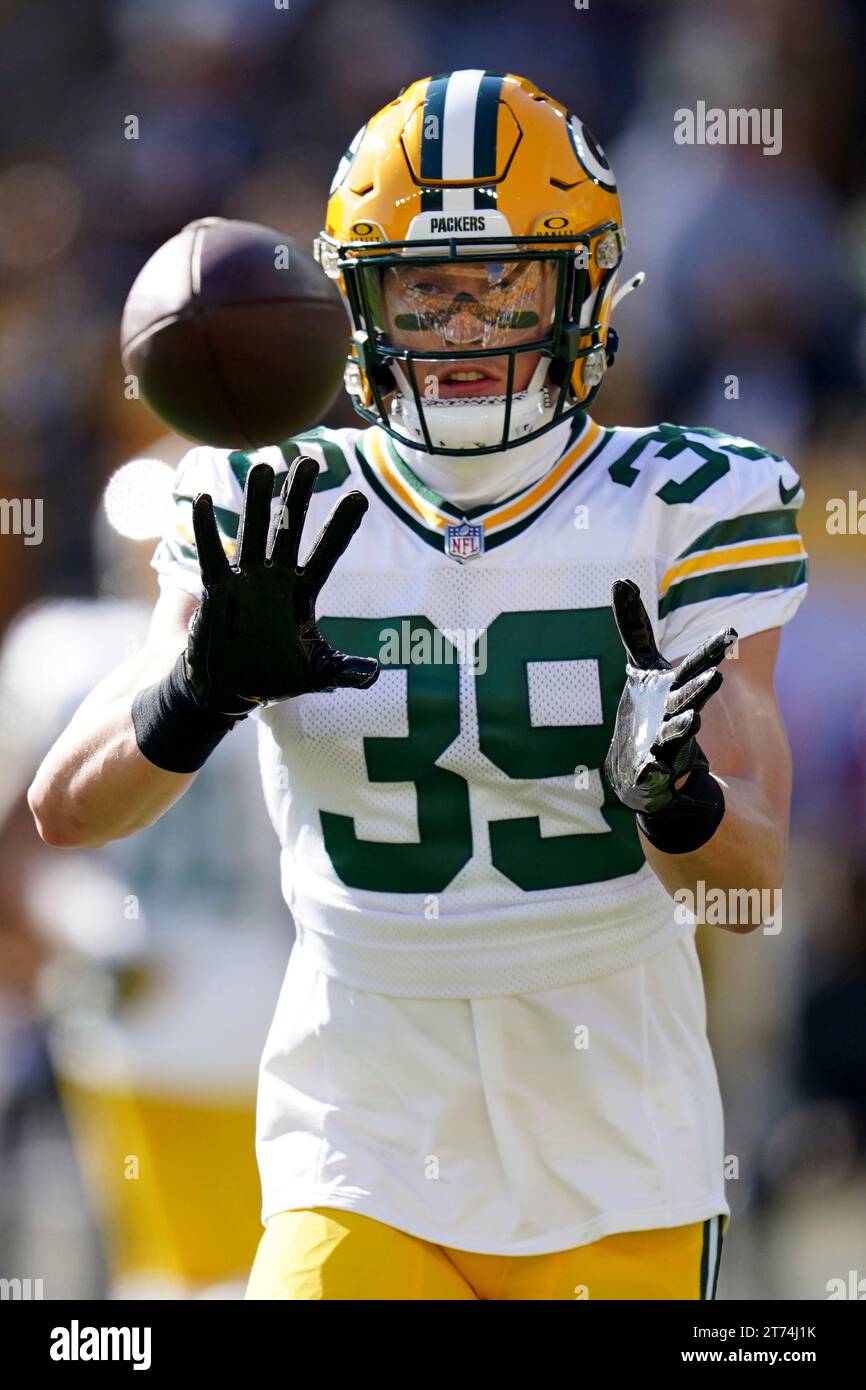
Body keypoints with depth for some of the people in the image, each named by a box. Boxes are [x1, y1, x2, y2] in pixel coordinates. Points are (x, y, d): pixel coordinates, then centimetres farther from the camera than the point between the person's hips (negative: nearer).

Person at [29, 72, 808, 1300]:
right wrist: (206, 682, -29)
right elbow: (68, 810, -9)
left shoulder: (686, 510, -2)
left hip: (620, 1187, 0)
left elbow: (751, 866, -10)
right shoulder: (275, 525, 0)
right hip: (366, 1180, 0)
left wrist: (679, 791, -33)